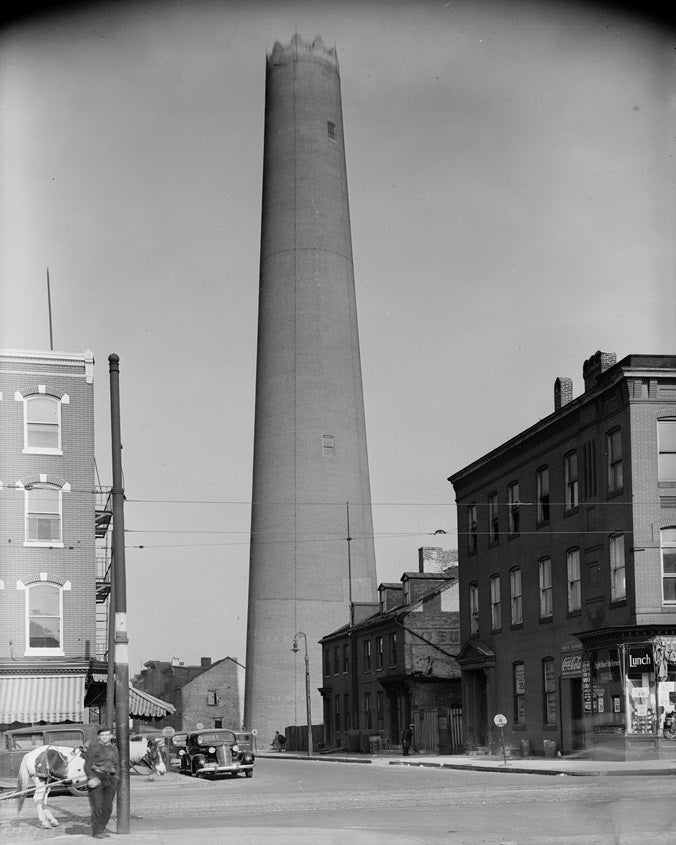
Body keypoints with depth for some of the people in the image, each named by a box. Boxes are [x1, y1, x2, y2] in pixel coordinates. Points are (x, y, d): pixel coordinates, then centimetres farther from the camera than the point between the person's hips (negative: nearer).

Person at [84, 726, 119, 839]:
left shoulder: (114, 749, 14)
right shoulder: (93, 748, -2)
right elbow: (87, 765, -7)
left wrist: (116, 779, 9)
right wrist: (91, 778, -20)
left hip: (110, 779, 5)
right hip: (96, 779, -5)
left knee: (107, 807, 7)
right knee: (97, 806, -7)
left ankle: (102, 829, 18)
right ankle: (96, 831, -2)